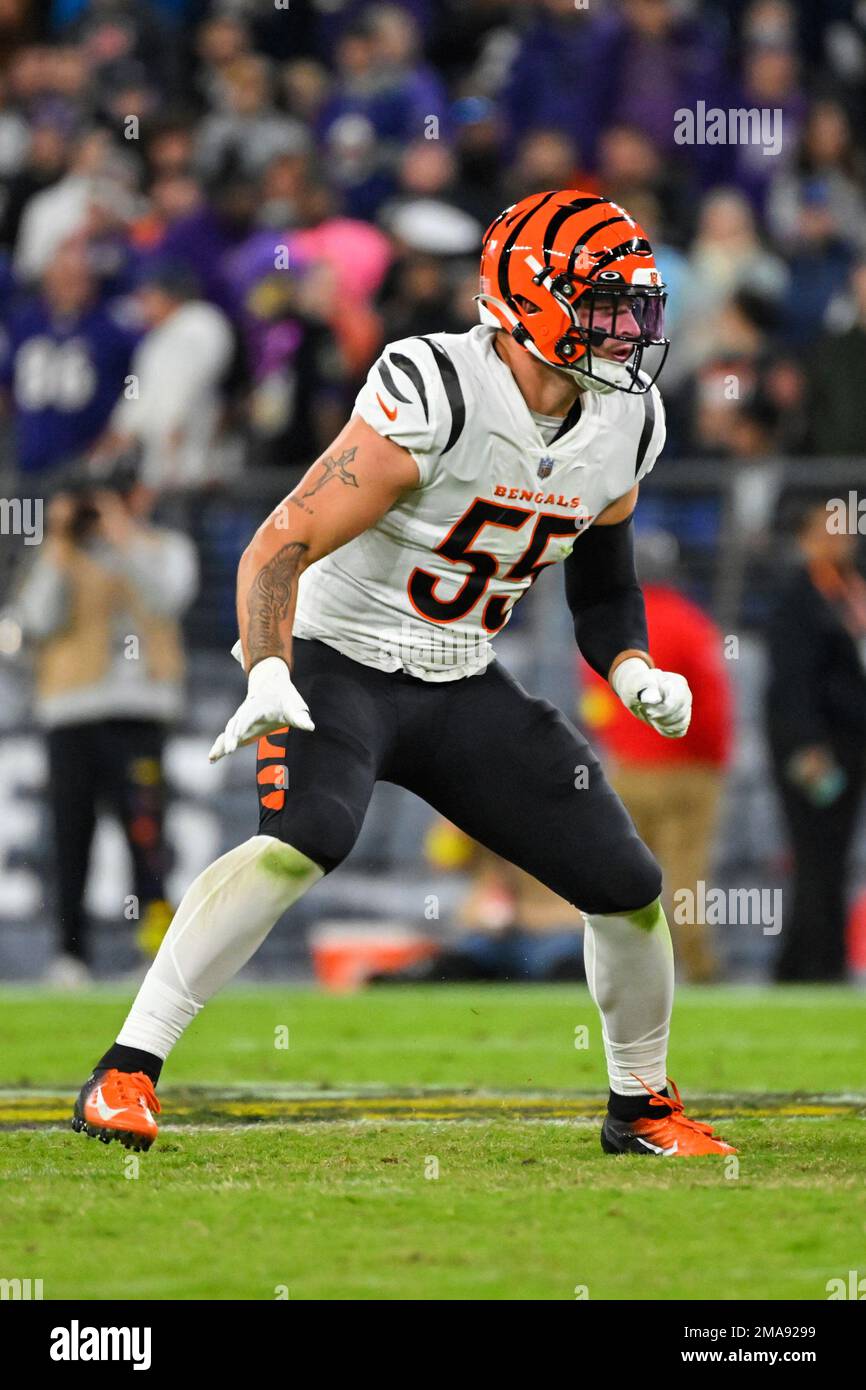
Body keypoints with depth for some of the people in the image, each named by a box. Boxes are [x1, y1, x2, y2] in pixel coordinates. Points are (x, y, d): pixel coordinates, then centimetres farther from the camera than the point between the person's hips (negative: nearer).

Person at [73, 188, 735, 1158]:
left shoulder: (624, 426, 0)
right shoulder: (435, 399, -24)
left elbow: (601, 572, 18)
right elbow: (281, 545, -25)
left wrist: (632, 671, 0)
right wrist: (268, 679, -39)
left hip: (465, 691, 7)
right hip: (341, 668, -7)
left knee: (626, 886, 1)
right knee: (306, 836, -34)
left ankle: (640, 1106, 26)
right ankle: (125, 1075, -28)